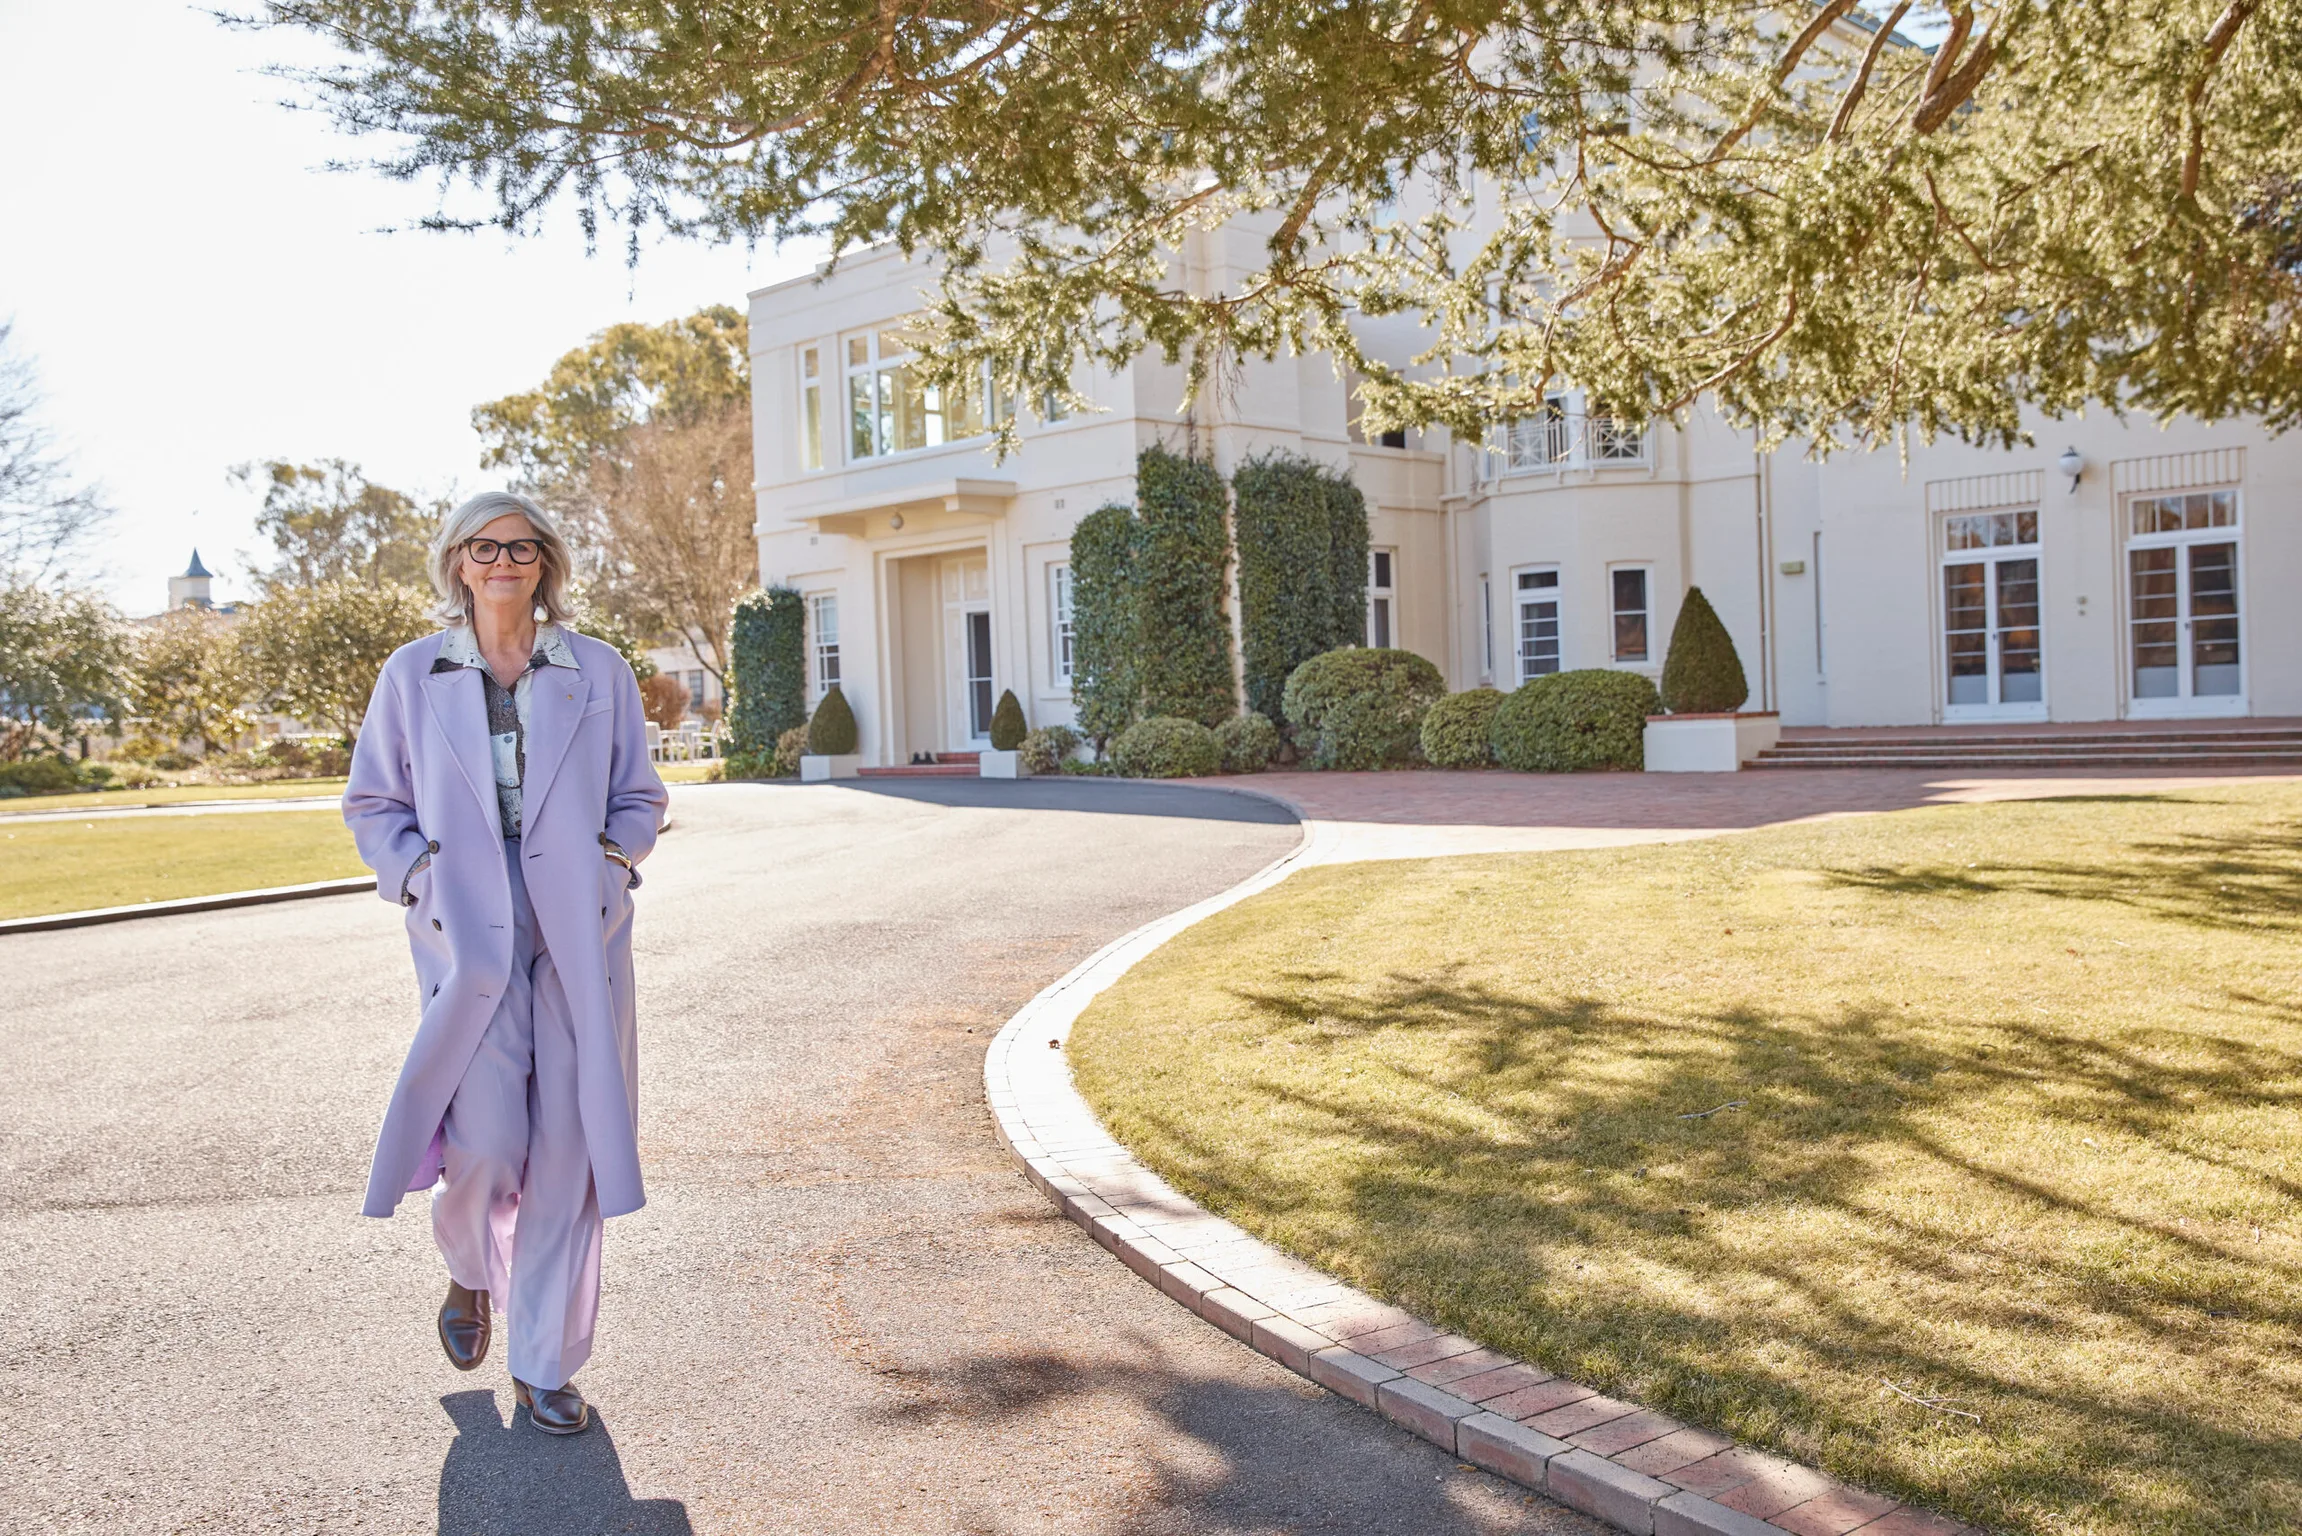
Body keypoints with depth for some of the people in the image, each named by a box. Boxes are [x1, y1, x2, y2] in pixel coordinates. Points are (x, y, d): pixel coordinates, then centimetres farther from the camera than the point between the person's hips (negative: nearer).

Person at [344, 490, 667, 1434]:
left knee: (566, 1150, 1)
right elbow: (372, 803, 13)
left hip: (578, 941, 1)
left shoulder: (599, 674, 8)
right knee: (486, 1145, -7)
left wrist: (607, 862, -2)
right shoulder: (413, 675, 7)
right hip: (468, 939, -1)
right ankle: (470, 1276, 30)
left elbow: (640, 799, 15)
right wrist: (419, 877, -2)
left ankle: (544, 1364, 16)